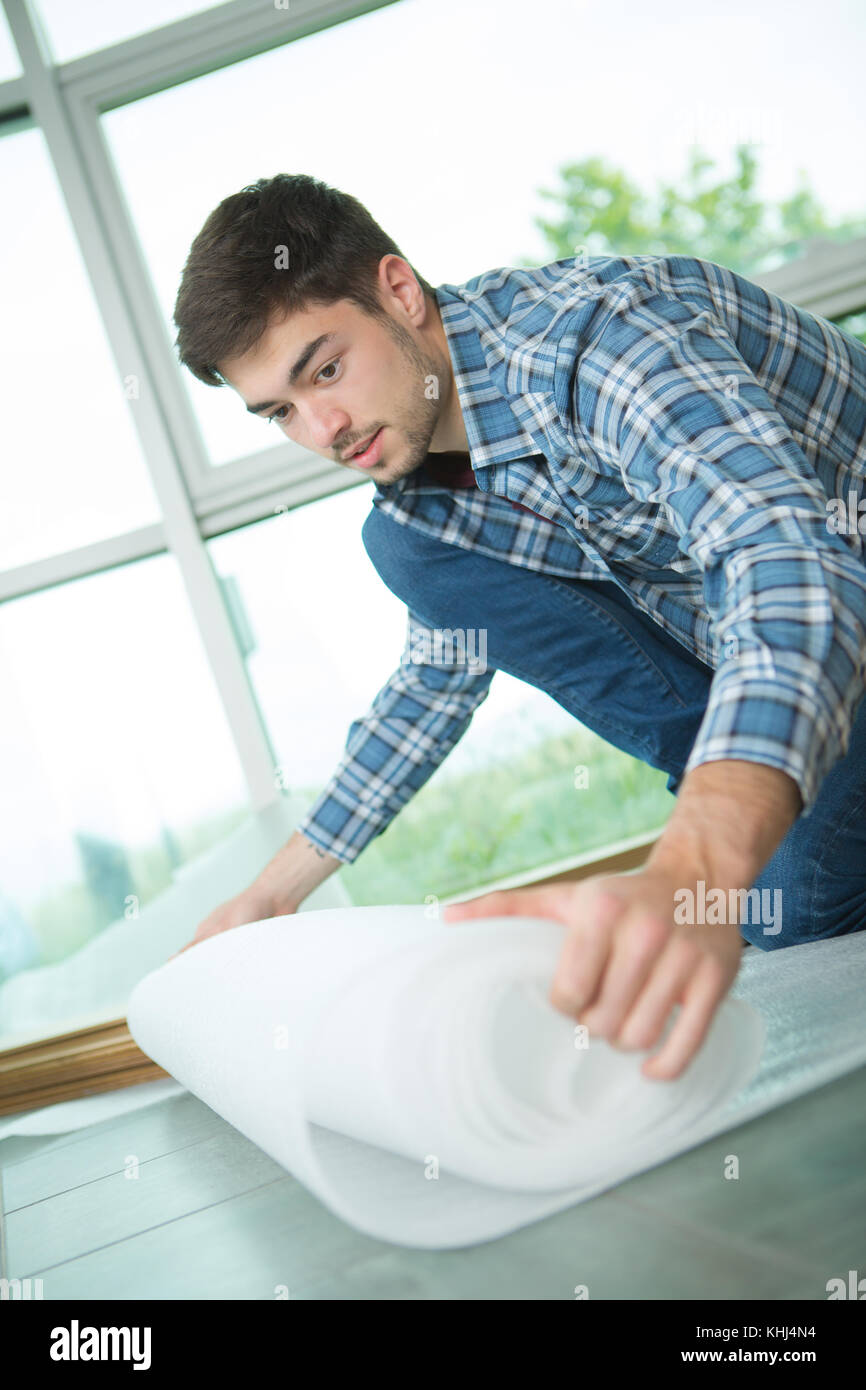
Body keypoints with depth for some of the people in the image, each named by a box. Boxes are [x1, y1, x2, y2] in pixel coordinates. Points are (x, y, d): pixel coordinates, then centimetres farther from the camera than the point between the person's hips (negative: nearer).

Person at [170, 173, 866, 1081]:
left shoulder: (589, 336, -31)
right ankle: (743, 791, -4)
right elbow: (441, 673, 8)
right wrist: (275, 892, 7)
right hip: (722, 627, 7)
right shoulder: (415, 435, -5)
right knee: (408, 544, -9)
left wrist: (694, 870, -63)